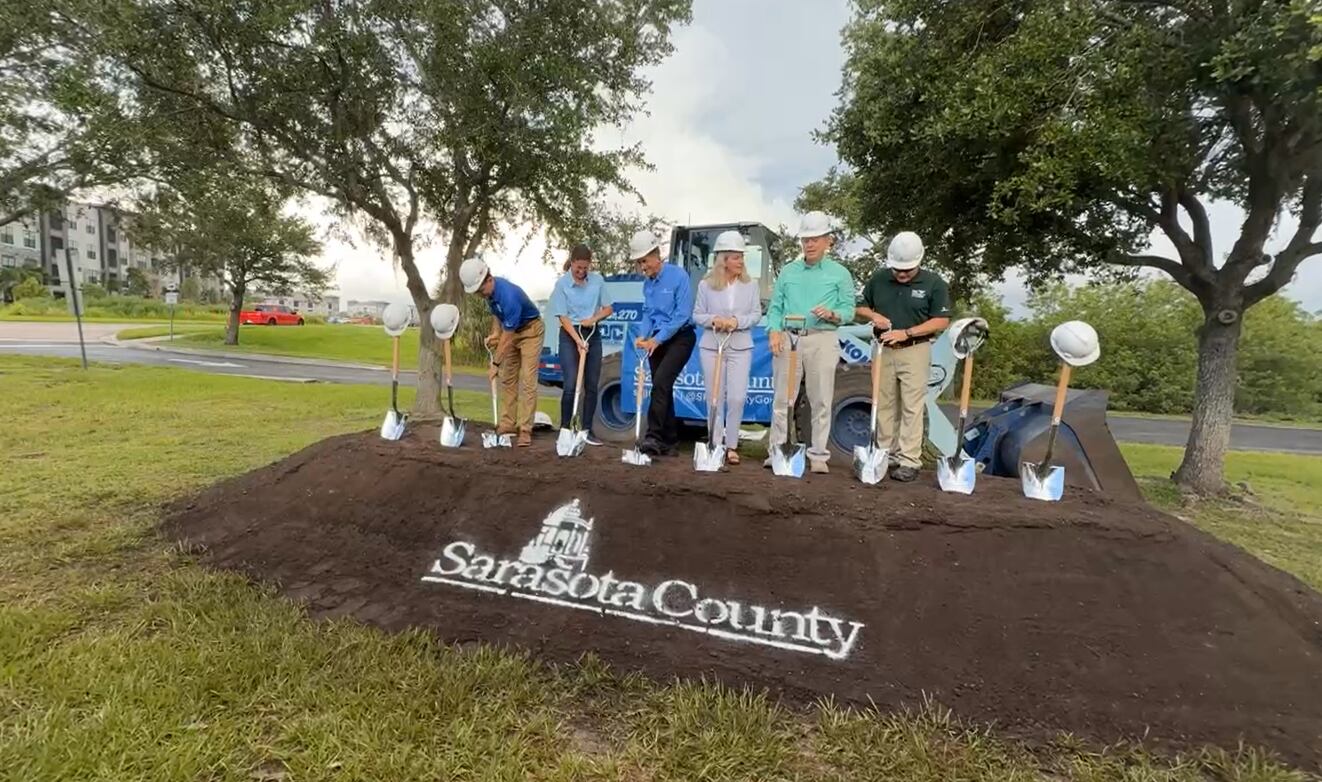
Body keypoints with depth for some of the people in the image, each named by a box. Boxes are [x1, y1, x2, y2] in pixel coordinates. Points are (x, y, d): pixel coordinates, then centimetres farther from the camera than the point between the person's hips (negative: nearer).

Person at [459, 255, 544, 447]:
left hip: (530, 330, -8)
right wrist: (494, 333, -3)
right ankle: (508, 423, 12)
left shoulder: (509, 295, -34)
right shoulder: (490, 291, -10)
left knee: (527, 380, -14)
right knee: (507, 378, 7)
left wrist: (495, 363, -21)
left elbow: (507, 336, -28)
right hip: (512, 331, 8)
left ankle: (525, 429, -13)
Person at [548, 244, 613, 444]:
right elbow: (563, 317, -10)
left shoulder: (598, 280, 1)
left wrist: (594, 318, -14)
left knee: (591, 386, 4)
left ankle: (587, 430, 12)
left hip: (593, 334, 4)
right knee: (571, 385, -11)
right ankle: (564, 429, 3)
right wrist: (578, 340, -19)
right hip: (570, 334, -3)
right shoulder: (562, 283, -7)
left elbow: (608, 308, 6)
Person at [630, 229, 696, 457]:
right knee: (662, 389, 8)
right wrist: (644, 335, -7)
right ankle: (670, 442, 16)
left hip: (680, 338, -7)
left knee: (661, 382, -22)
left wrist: (657, 339, -20)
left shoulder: (678, 276, -14)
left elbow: (683, 315, -18)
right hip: (657, 340, 7)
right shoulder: (648, 282, 8)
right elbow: (648, 314, 13)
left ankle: (654, 438, -22)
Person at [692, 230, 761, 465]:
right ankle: (715, 445, 15)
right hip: (711, 346, 0)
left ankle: (731, 446, 6)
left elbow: (756, 314, 3)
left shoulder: (750, 284, 3)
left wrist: (738, 321, -16)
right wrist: (714, 320, -16)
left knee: (737, 398, -6)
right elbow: (697, 315, 3)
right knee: (715, 398, 4)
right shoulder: (706, 285, 1)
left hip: (740, 347, 0)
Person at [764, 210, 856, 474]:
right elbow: (775, 307, 11)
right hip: (788, 339, 2)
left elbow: (849, 310, 3)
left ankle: (818, 455, 8)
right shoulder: (788, 271, 14)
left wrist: (832, 314, -18)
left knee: (821, 401, 0)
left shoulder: (839, 273, 8)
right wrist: (775, 331, -5)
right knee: (783, 398, 3)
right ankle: (777, 450, 10)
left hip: (822, 340, -2)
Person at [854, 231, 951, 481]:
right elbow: (861, 307, 14)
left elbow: (941, 320, -7)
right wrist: (873, 315, -9)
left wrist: (906, 333, -16)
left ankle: (909, 461, 1)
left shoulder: (934, 283, -5)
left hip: (915, 351, -3)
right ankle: (887, 455, 18)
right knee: (884, 405, 8)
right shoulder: (878, 279, 4)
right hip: (883, 350, 4)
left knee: (912, 407, -3)